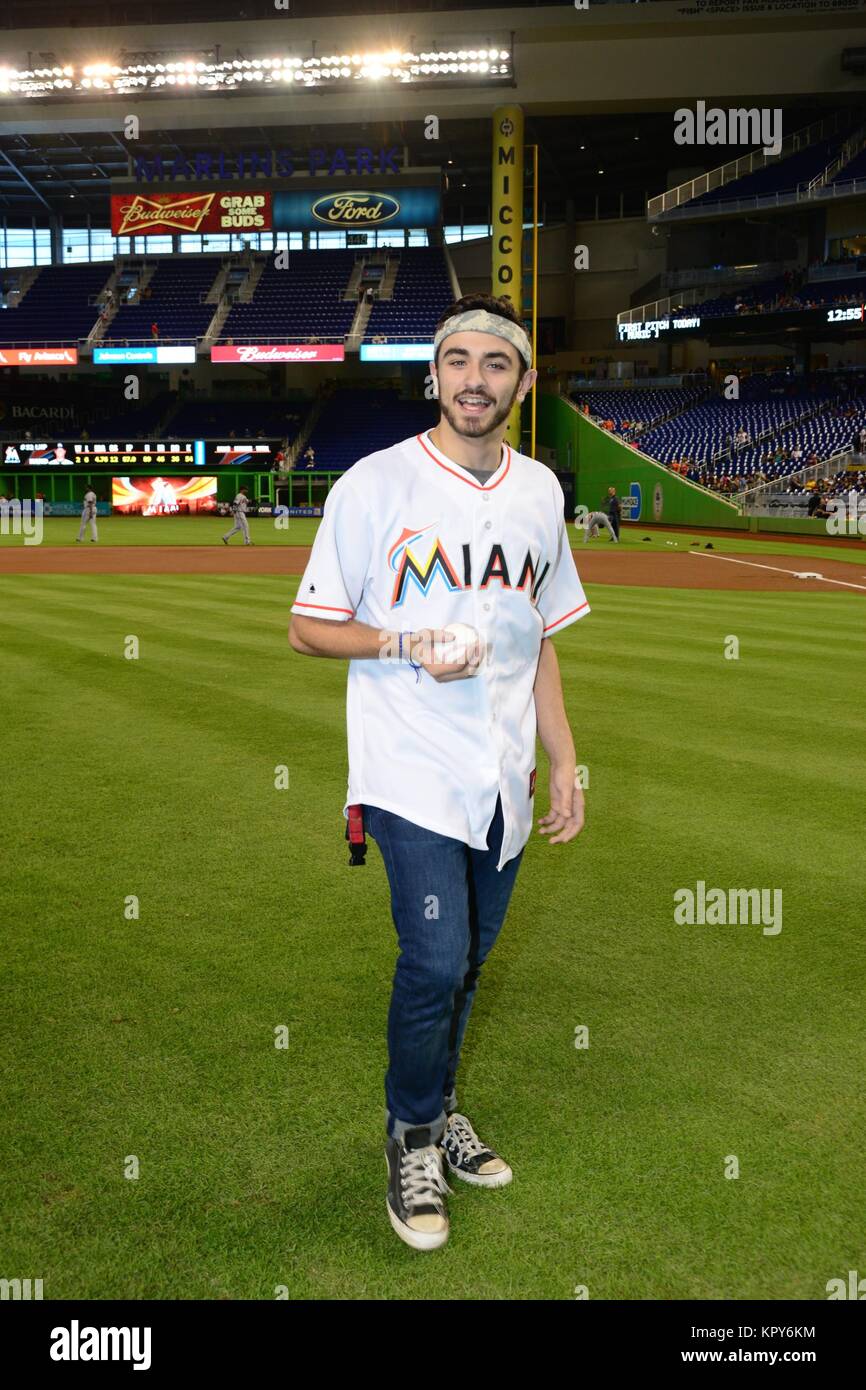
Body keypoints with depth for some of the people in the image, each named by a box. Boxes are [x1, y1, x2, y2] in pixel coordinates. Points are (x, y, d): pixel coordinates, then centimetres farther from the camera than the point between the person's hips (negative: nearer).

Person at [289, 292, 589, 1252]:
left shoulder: (540, 491, 9)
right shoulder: (375, 484, -7)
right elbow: (308, 627, -3)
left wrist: (563, 765, 12)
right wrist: (409, 644, -20)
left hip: (504, 780, 5)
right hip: (413, 773, -5)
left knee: (466, 960, 14)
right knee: (435, 960, -10)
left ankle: (437, 1111, 37)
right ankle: (411, 1135, 17)